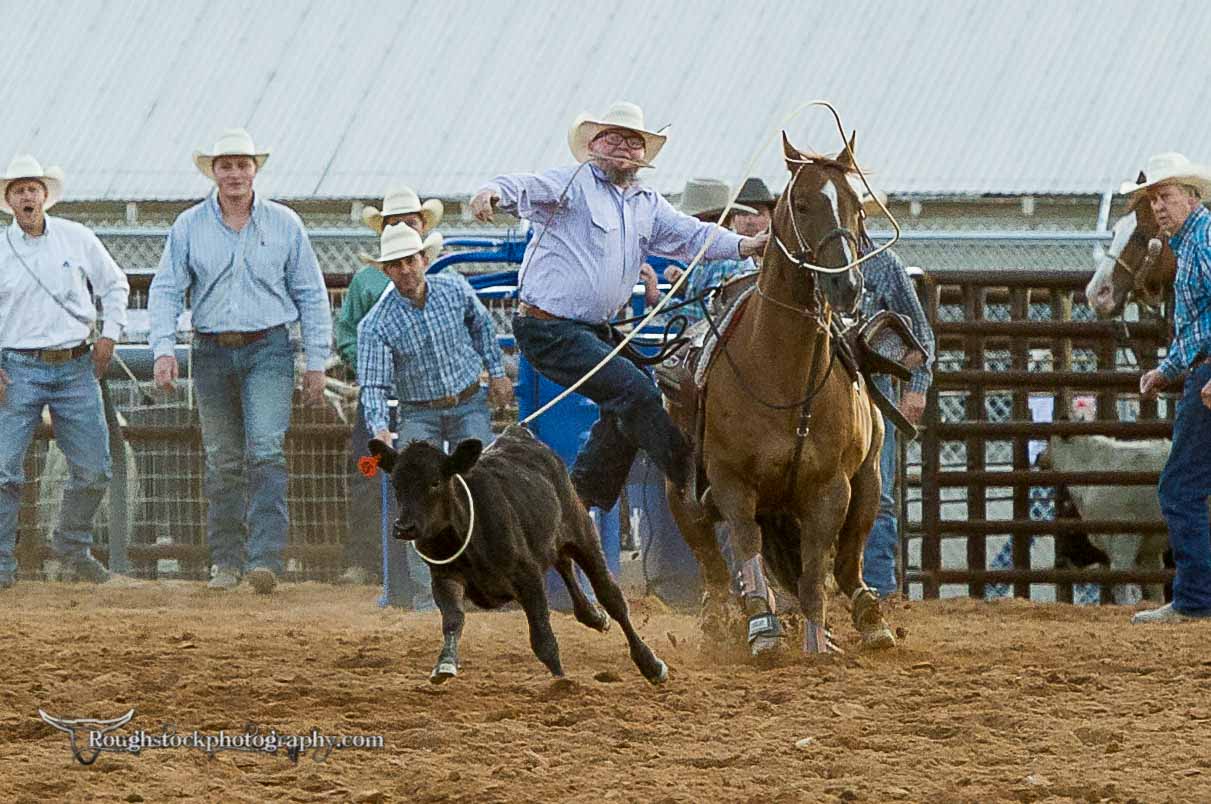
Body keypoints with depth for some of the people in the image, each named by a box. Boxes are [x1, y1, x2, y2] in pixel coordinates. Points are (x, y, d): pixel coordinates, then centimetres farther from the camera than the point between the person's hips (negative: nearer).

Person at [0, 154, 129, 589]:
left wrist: (109, 334, 6)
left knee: (93, 470, 3)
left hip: (76, 367, 2)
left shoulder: (78, 239, 6)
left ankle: (73, 549, 25)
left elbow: (114, 285, 18)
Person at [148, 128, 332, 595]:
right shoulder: (189, 227, 4)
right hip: (212, 354, 2)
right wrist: (163, 348, -11)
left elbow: (311, 295, 8)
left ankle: (265, 559, -22)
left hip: (268, 350, -2)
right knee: (222, 462, 7)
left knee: (266, 451, -16)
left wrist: (316, 362, 4)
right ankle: (227, 561, 15)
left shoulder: (285, 224, 4)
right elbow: (165, 291, 4)